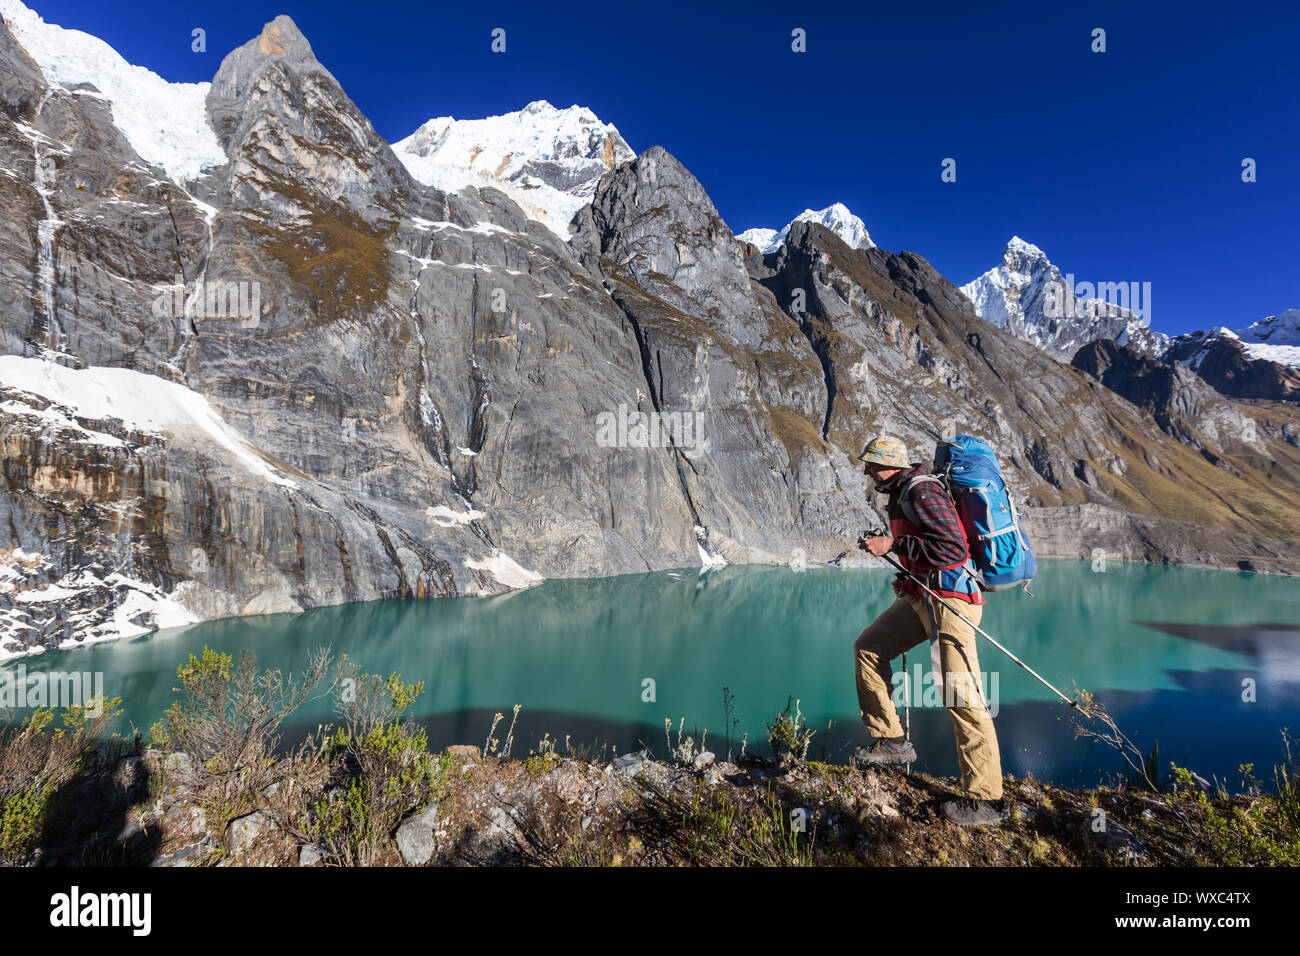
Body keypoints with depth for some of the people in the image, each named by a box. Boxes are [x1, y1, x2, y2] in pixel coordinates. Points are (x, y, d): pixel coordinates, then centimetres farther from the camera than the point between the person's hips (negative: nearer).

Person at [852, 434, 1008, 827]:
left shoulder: (922, 492, -17)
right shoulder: (902, 494, 15)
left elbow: (953, 547, -26)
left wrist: (893, 545, -23)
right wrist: (908, 577, 18)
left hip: (949, 598, -11)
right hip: (923, 597, 11)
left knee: (962, 697, -8)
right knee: (868, 648, 10)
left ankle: (986, 801, 2)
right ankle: (891, 740, 17)